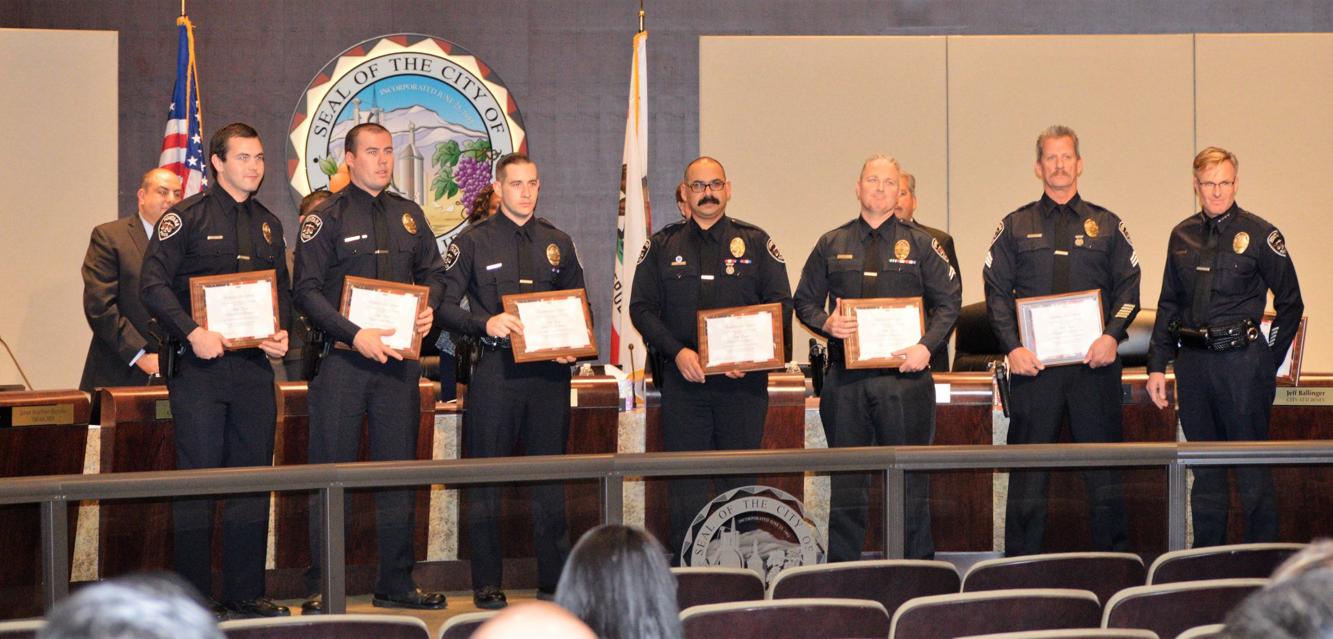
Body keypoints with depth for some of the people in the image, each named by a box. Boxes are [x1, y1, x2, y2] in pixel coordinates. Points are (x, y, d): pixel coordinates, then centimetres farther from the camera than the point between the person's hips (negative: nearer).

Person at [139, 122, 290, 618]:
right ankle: (193, 598, 3)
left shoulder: (268, 225, 16)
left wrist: (282, 335, 3)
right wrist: (193, 332, -19)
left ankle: (245, 593, 14)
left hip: (254, 365, 6)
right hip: (199, 366, -5)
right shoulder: (187, 217, -2)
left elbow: (283, 291, 22)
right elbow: (154, 284, -8)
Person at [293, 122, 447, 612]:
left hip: (398, 358, 5)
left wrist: (428, 308, -1)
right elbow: (307, 291, -9)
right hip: (341, 361, -5)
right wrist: (355, 334, -19)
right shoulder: (326, 217, -2)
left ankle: (396, 585, 17)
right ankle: (321, 589, 5)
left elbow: (432, 272, 20)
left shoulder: (409, 214, 13)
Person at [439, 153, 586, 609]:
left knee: (550, 478, 7)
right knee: (486, 480, 0)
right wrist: (485, 323, -17)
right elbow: (445, 306, -1)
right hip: (494, 370, -3)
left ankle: (554, 581, 15)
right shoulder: (473, 242, 3)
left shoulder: (558, 243, 14)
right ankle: (487, 584, 8)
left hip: (549, 371, 3)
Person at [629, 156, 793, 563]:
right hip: (683, 378, 1)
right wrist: (677, 351, -9)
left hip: (744, 380, 0)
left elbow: (781, 304, 4)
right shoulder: (662, 246, 11)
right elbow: (642, 307, 6)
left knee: (741, 482, 1)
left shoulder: (755, 242, 8)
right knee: (685, 484, 0)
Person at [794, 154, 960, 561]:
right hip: (845, 378, 1)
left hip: (905, 374, -1)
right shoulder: (831, 245, 13)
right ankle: (841, 568, 11)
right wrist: (826, 323, -6)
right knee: (846, 479, 4)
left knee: (911, 477, 0)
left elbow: (949, 301, 6)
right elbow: (805, 301, 15)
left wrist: (926, 346, -8)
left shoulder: (920, 245, 8)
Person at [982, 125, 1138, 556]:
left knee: (1104, 463, 2)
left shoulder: (1106, 225, 12)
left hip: (1094, 360, 0)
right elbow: (996, 291, 5)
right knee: (1027, 470, 1)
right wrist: (1012, 347, -8)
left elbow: (1128, 286, 8)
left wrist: (1112, 335, -9)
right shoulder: (1015, 226, 10)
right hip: (1034, 362, 0)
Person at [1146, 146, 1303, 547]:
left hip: (1241, 363, -5)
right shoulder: (1182, 236, 10)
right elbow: (1168, 305, 16)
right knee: (1204, 472, 12)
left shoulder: (1259, 235, -4)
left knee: (1252, 472, -1)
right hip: (1193, 364, 5)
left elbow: (1290, 303, 1)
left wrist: (1268, 363, -2)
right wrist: (1157, 365, 10)